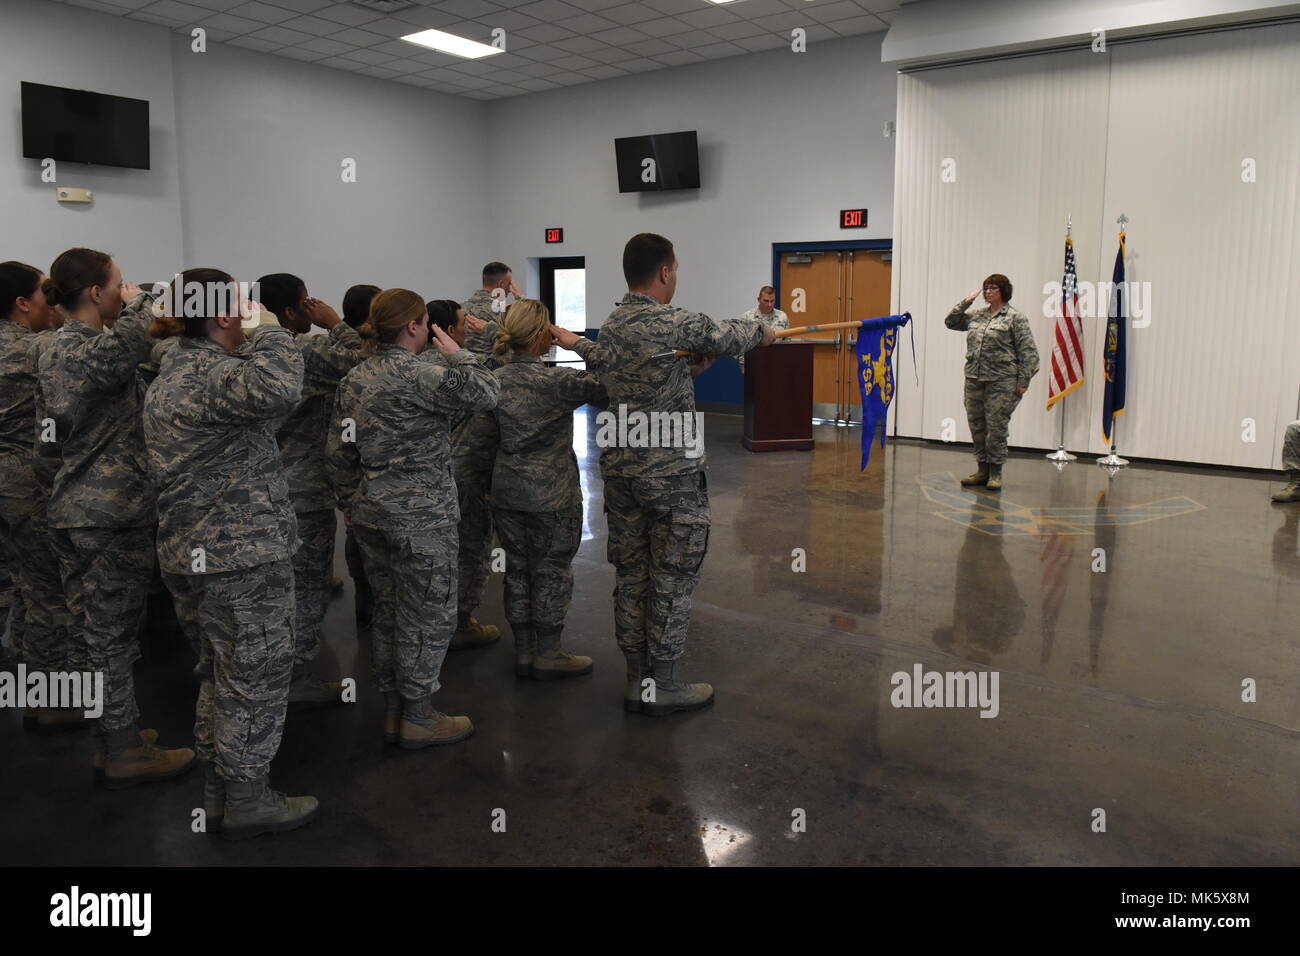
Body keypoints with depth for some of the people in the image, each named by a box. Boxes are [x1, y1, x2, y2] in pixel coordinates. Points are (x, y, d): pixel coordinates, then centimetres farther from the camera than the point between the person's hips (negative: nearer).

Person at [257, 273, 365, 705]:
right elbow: (359, 361, -17)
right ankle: (300, 677, 11)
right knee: (309, 582, 2)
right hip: (306, 490, -9)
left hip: (272, 485, 9)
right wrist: (335, 323, -10)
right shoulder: (306, 353, -21)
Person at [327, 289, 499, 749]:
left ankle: (393, 712, 27)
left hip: (371, 512, 9)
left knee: (388, 612, 16)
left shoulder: (354, 379, 9)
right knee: (430, 615, 3)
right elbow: (484, 393, -18)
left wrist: (352, 504, 19)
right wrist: (456, 354, -3)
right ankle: (419, 719, 12)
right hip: (420, 515, -9)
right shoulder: (416, 375, -17)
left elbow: (338, 452, 11)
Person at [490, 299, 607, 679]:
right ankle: (548, 654, 19)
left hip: (507, 491, 6)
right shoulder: (557, 381, -18)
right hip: (551, 494, -6)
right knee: (552, 570, 9)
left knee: (517, 569, 15)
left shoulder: (496, 378, -1)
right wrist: (579, 343, -13)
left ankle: (523, 651, 26)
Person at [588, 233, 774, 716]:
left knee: (630, 574, 12)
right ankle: (664, 685, 14)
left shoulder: (610, 327, 7)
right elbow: (727, 335, 0)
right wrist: (762, 331, 21)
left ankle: (637, 679, 23)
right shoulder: (675, 324, -15)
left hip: (620, 467, 7)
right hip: (671, 472, -7)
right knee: (672, 578, 4)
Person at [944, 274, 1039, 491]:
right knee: (977, 426, 8)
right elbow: (951, 322, 24)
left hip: (1001, 383, -6)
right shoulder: (977, 316, 14)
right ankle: (982, 470, 18)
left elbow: (1027, 351, -5)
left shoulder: (1015, 317, -2)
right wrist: (966, 302, 11)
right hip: (974, 380, 6)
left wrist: (1023, 382, -11)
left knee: (996, 427, -4)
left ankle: (995, 473, 5)